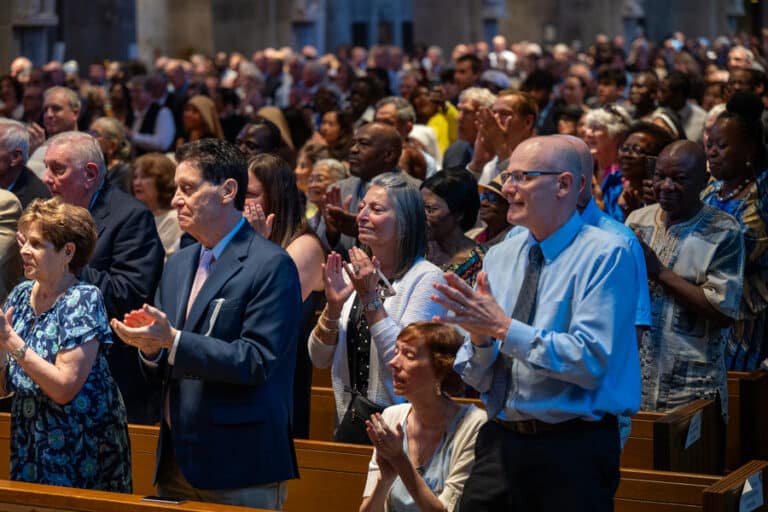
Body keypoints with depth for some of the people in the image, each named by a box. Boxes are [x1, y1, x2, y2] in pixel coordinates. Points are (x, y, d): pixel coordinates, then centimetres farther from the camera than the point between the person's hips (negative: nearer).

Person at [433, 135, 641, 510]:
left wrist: (504, 327, -19)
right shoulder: (499, 256, 8)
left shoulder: (606, 255, -10)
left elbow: (591, 361, -21)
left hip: (573, 451, -5)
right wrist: (481, 336, -13)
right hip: (499, 442, 5)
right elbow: (475, 378, 8)